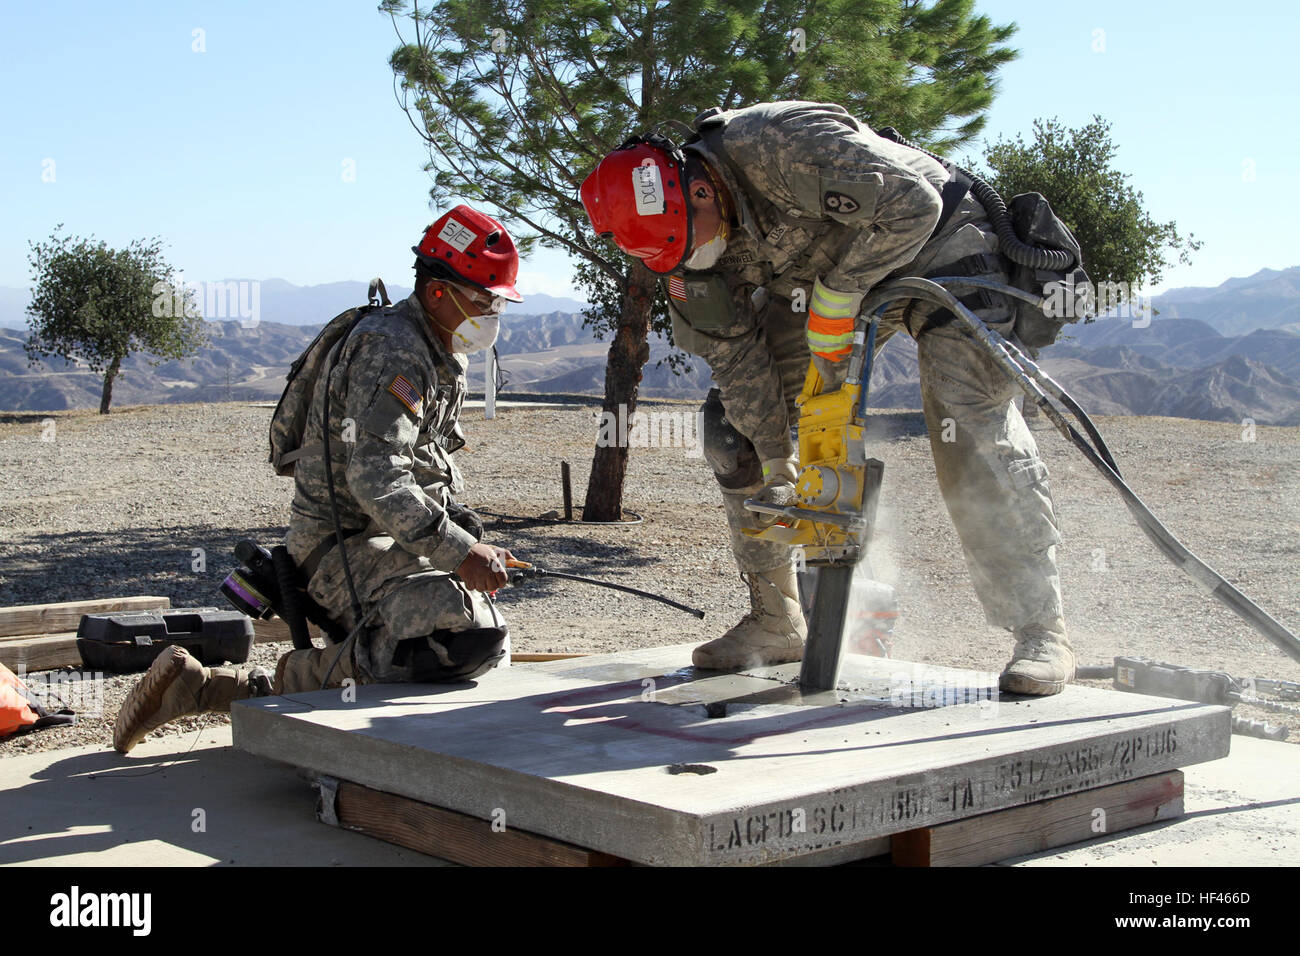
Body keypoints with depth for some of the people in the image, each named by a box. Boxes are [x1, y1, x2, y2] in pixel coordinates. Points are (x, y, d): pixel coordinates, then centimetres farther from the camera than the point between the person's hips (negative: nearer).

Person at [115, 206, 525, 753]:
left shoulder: (442, 356, 16)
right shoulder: (391, 351, -17)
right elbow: (376, 479, -28)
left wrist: (468, 536, 9)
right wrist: (458, 551, -33)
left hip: (394, 543, 10)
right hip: (345, 546, -10)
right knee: (472, 638, -32)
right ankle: (304, 678, -14)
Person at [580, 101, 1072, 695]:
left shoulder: (779, 145, -36)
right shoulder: (684, 232, -13)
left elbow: (912, 202, -34)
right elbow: (735, 352, -7)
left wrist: (838, 295, -31)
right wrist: (774, 465, -8)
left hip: (934, 242, -7)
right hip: (821, 276, 7)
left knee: (969, 422, -24)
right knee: (736, 416, -3)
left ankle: (1040, 629, -19)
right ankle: (775, 622, 6)